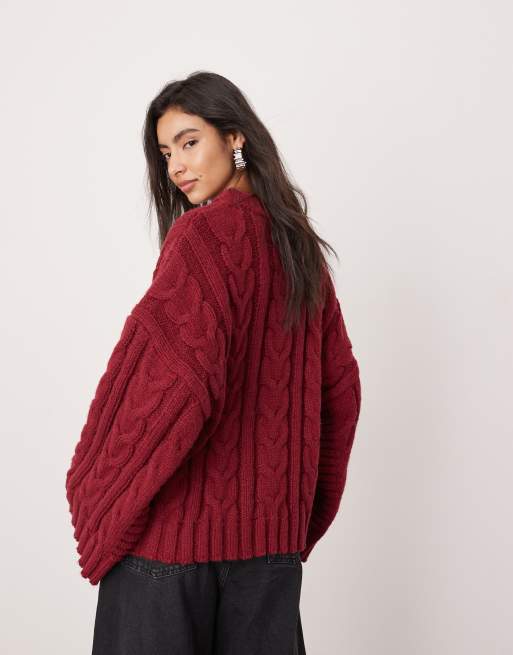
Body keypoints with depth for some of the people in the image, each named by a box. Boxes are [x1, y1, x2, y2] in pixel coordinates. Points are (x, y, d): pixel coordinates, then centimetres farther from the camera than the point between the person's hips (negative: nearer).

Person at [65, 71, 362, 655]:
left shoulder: (206, 233, -13)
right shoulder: (298, 244, 9)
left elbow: (182, 379, -24)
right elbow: (340, 384, 13)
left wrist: (97, 502, -13)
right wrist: (304, 507, 21)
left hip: (178, 524, -7)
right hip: (273, 531, 7)